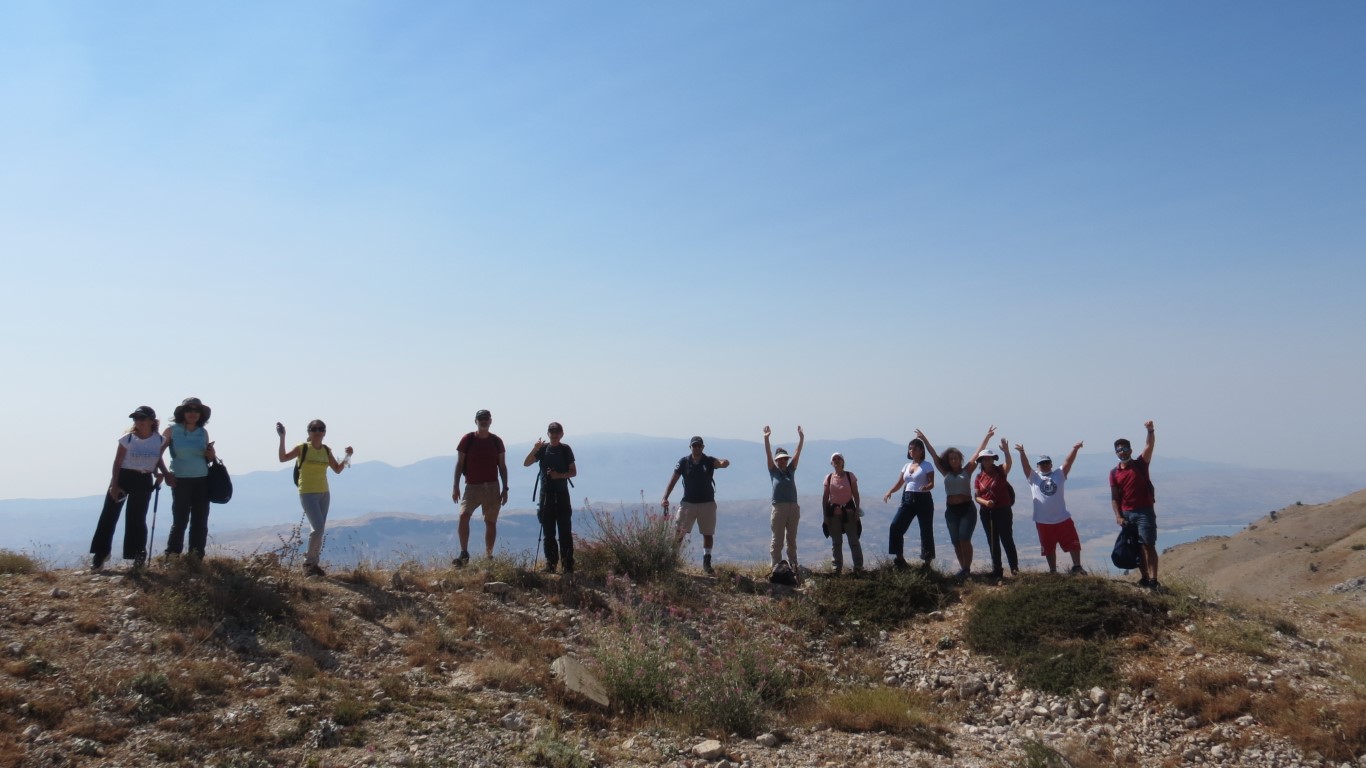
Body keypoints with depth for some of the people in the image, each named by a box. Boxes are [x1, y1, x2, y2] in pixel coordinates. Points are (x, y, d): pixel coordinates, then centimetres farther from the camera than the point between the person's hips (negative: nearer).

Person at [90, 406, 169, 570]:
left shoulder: (159, 440, -3)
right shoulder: (128, 438, -10)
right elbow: (117, 462, -6)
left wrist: (163, 473, -4)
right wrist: (114, 484, -10)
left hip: (144, 481, 1)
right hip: (123, 477, -1)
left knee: (137, 519, 8)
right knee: (109, 515, 1)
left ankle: (139, 555, 17)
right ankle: (100, 553, 11)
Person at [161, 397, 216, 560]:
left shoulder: (203, 433, 8)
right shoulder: (172, 430, -2)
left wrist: (212, 455, -6)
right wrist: (164, 473, -8)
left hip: (202, 481, 4)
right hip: (181, 480, -4)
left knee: (200, 521, 4)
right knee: (180, 520, -6)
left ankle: (196, 558, 10)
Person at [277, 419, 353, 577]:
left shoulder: (327, 450, 7)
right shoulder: (302, 448, -5)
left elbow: (337, 469, 13)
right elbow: (282, 458, -15)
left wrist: (348, 456, -1)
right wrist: (282, 438, -20)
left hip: (324, 494, 5)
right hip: (307, 494, -5)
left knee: (319, 529, 9)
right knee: (318, 528, -15)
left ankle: (313, 563, 19)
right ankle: (309, 562, 1)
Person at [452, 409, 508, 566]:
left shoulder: (497, 441, 5)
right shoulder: (467, 440, 0)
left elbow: (502, 466, 9)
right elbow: (459, 464, 2)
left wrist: (505, 489, 4)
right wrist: (456, 486, -5)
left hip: (492, 487, 2)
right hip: (472, 486, -1)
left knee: (491, 522, 4)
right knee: (463, 516, -20)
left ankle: (488, 557, 13)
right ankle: (464, 553, -14)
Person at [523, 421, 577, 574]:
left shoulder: (566, 449, 3)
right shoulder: (543, 448, 6)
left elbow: (574, 472, 4)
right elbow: (526, 463, -2)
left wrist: (559, 475, -13)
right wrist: (535, 449, -16)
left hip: (562, 494, -2)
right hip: (546, 493, 2)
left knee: (565, 530, -5)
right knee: (548, 532, 5)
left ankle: (568, 564, -3)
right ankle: (551, 563, 11)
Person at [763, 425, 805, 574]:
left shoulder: (791, 470, 12)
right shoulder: (773, 471, 5)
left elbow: (797, 454, 5)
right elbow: (768, 454, -6)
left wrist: (801, 438, -5)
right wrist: (766, 439, -17)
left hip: (793, 508, 4)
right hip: (778, 508, -3)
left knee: (792, 539, 10)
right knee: (777, 540, 0)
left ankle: (793, 566, 16)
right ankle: (776, 566, 4)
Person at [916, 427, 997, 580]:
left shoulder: (967, 471, 3)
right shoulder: (946, 473, 9)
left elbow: (978, 453, -1)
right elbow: (934, 455, 8)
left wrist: (987, 437, -5)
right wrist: (924, 439, 8)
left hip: (967, 508, -4)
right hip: (951, 510, 4)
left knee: (964, 539, -13)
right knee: (956, 542, 7)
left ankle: (966, 568, -8)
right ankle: (964, 568, 18)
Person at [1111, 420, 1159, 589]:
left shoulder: (1141, 464, 0)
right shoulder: (1114, 473, 7)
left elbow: (1149, 447, -16)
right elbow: (1114, 497, 6)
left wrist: (1150, 431, -33)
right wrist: (1118, 516, -5)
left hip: (1145, 512, -4)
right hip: (1126, 514, 4)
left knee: (1148, 545, -8)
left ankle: (1153, 580, -11)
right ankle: (1144, 578, 15)